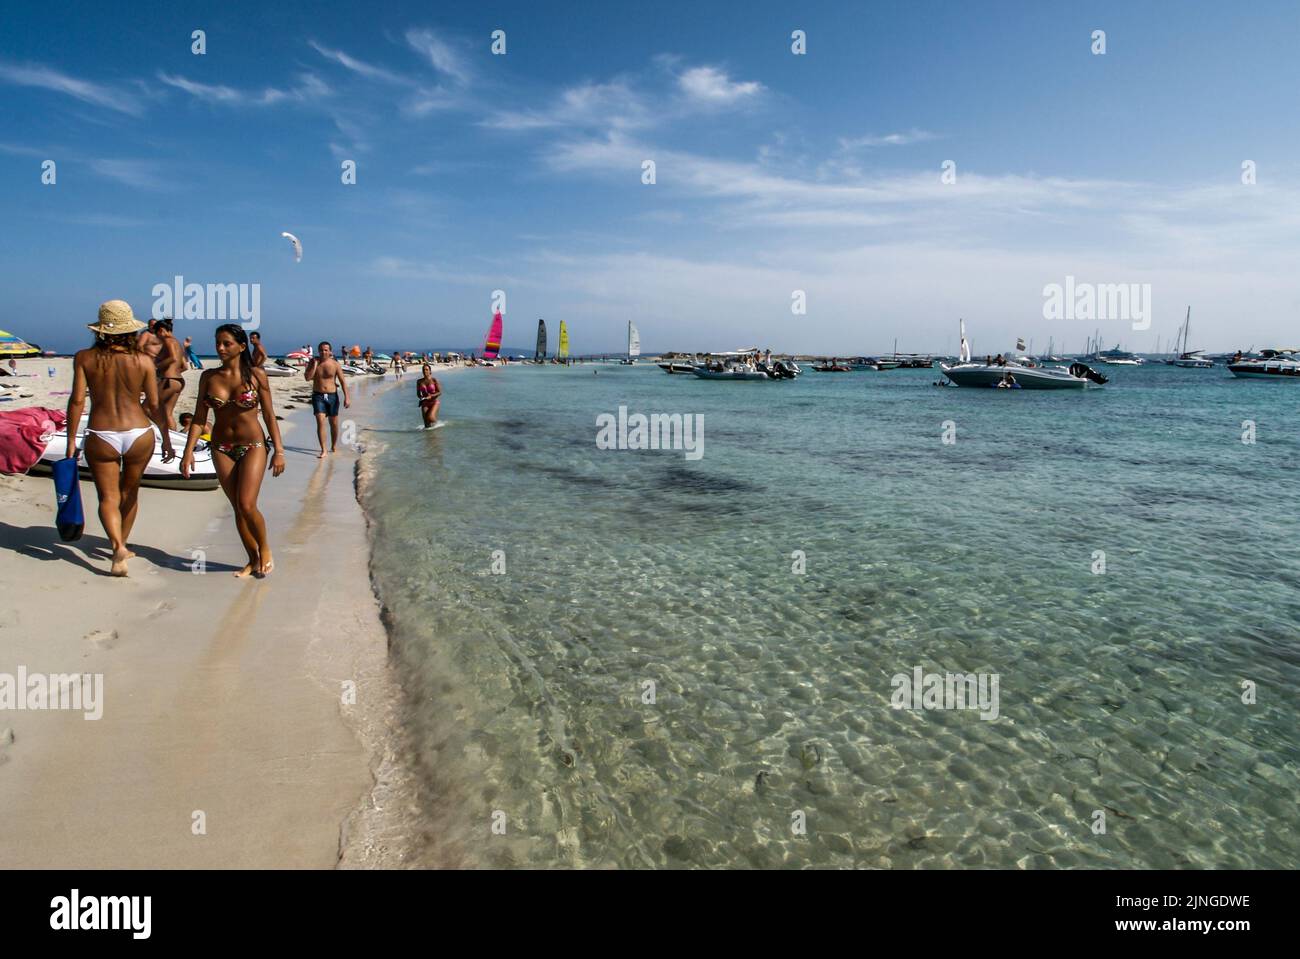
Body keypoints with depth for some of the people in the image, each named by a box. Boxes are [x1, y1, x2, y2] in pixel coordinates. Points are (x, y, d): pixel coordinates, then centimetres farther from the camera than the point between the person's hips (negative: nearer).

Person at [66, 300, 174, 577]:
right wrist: (166, 439, 10)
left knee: (108, 497, 6)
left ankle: (118, 546, -15)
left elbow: (77, 400, -6)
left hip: (101, 437, -1)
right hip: (139, 435, 1)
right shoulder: (143, 361, -4)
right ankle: (122, 544, 32)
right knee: (130, 491, 21)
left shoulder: (84, 358, -3)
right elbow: (155, 405, -1)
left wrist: (71, 439, 2)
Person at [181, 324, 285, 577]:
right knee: (237, 508, 6)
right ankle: (254, 560, 20)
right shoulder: (208, 377, 2)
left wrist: (279, 451, -6)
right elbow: (199, 417, 4)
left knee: (247, 505, -15)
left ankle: (265, 548, 11)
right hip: (222, 449, 3)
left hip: (253, 446, -3)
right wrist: (188, 451, -3)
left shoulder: (256, 375, -5)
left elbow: (269, 416, -2)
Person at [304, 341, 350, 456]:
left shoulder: (335, 364, -3)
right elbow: (307, 377, -11)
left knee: (334, 423, 11)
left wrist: (346, 397, -9)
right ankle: (323, 451, -13)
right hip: (318, 396, -1)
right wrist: (315, 364, -16)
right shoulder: (312, 362, 0)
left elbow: (343, 381, -2)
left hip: (332, 396, 1)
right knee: (320, 422, -14)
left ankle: (334, 446, 32)